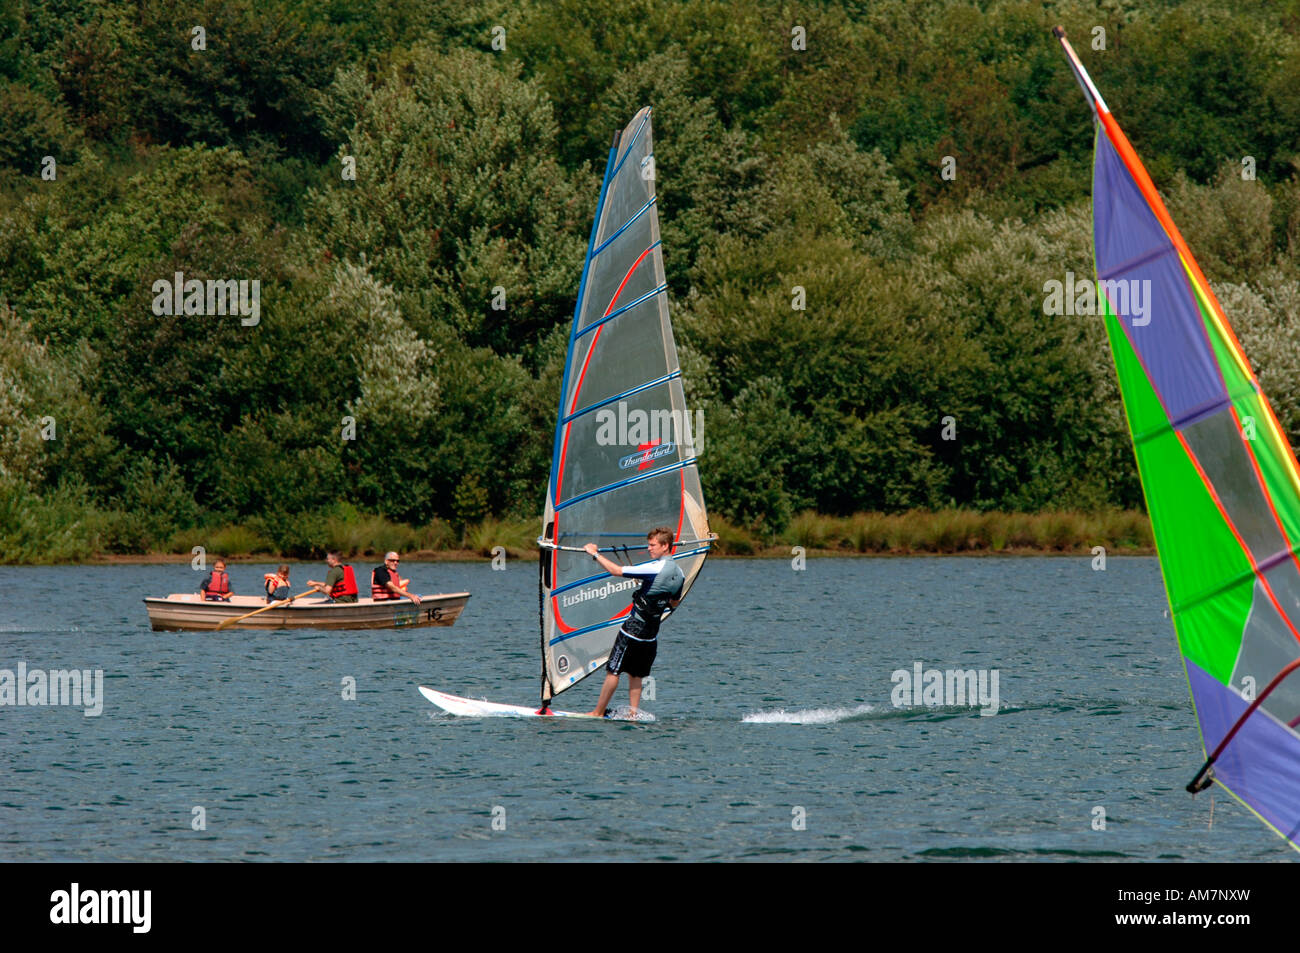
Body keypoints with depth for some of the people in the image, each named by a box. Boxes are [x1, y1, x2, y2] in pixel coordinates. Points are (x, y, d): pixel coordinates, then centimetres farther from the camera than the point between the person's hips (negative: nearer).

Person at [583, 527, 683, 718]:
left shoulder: (655, 569, -21)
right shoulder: (679, 574, 4)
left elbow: (616, 571, -20)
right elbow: (674, 603, 21)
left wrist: (595, 553, -10)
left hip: (633, 630, -7)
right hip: (651, 637, 7)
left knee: (613, 671, 2)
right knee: (635, 675, 15)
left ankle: (598, 712, 7)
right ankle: (633, 715, 11)